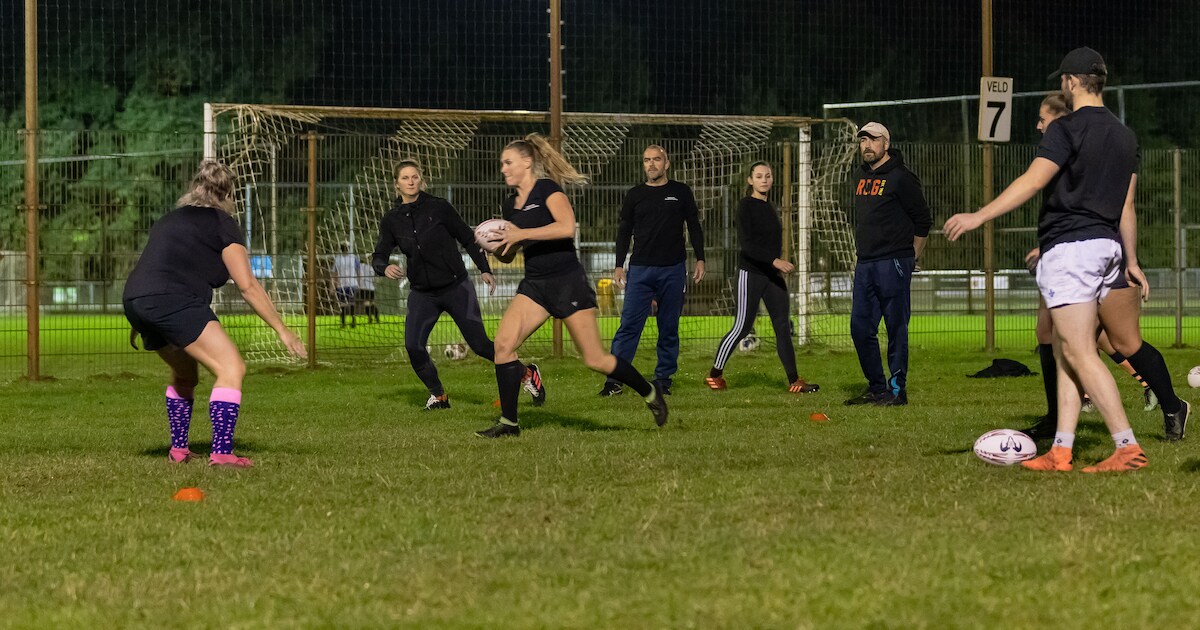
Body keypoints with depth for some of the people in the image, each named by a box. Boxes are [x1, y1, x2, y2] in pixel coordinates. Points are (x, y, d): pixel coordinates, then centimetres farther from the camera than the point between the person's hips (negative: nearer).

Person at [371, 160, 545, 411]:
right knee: (413, 347, -16)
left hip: (456, 288, -3)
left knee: (480, 344, -5)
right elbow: (379, 256, 2)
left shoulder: (438, 207, -7)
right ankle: (438, 395, 6)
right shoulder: (391, 220, 1)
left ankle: (527, 374, 17)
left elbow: (468, 238, 0)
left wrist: (484, 269, -9)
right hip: (422, 294, 3)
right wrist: (385, 268, -22)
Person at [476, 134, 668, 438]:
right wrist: (496, 244, 0)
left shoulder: (547, 189, -9)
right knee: (503, 342, -12)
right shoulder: (511, 204, 13)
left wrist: (521, 234, -23)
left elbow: (567, 227, -26)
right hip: (534, 285, 7)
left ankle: (650, 392, 19)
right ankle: (509, 422, -5)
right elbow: (507, 251, 23)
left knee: (595, 359, -4)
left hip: (568, 281, -7)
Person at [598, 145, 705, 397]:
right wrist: (619, 266, 4)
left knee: (669, 328, 4)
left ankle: (663, 379, 12)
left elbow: (694, 227, 12)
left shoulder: (680, 192, 7)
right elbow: (624, 232, 11)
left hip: (673, 270, 0)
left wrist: (700, 259, 5)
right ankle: (614, 380, -7)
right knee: (629, 325, -7)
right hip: (640, 270, 0)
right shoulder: (635, 195, 8)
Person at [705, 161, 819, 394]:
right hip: (750, 273, -7)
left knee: (783, 326, 1)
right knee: (742, 327, -4)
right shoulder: (746, 206, -9)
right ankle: (715, 374, 10)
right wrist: (774, 260, -26)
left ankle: (794, 381, 0)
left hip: (772, 274, 7)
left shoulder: (769, 208, 14)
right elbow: (746, 244, -19)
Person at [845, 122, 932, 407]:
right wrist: (864, 251, 16)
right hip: (864, 264, 8)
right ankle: (876, 387, 16)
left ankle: (898, 389, 0)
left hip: (894, 264, -8)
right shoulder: (862, 176, 15)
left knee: (896, 328, -4)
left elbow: (923, 220, -4)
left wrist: (911, 257, -1)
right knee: (860, 327, 7)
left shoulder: (900, 177, -7)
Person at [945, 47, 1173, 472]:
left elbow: (1032, 182, -19)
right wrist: (1129, 261, 26)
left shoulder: (1067, 129, -9)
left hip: (1069, 247, -8)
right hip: (1106, 246, 8)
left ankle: (1127, 447, -19)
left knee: (1080, 353, -11)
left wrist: (978, 217, -20)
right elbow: (1126, 206, 20)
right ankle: (1061, 451, 5)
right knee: (1065, 353, 11)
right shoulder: (1124, 136, 15)